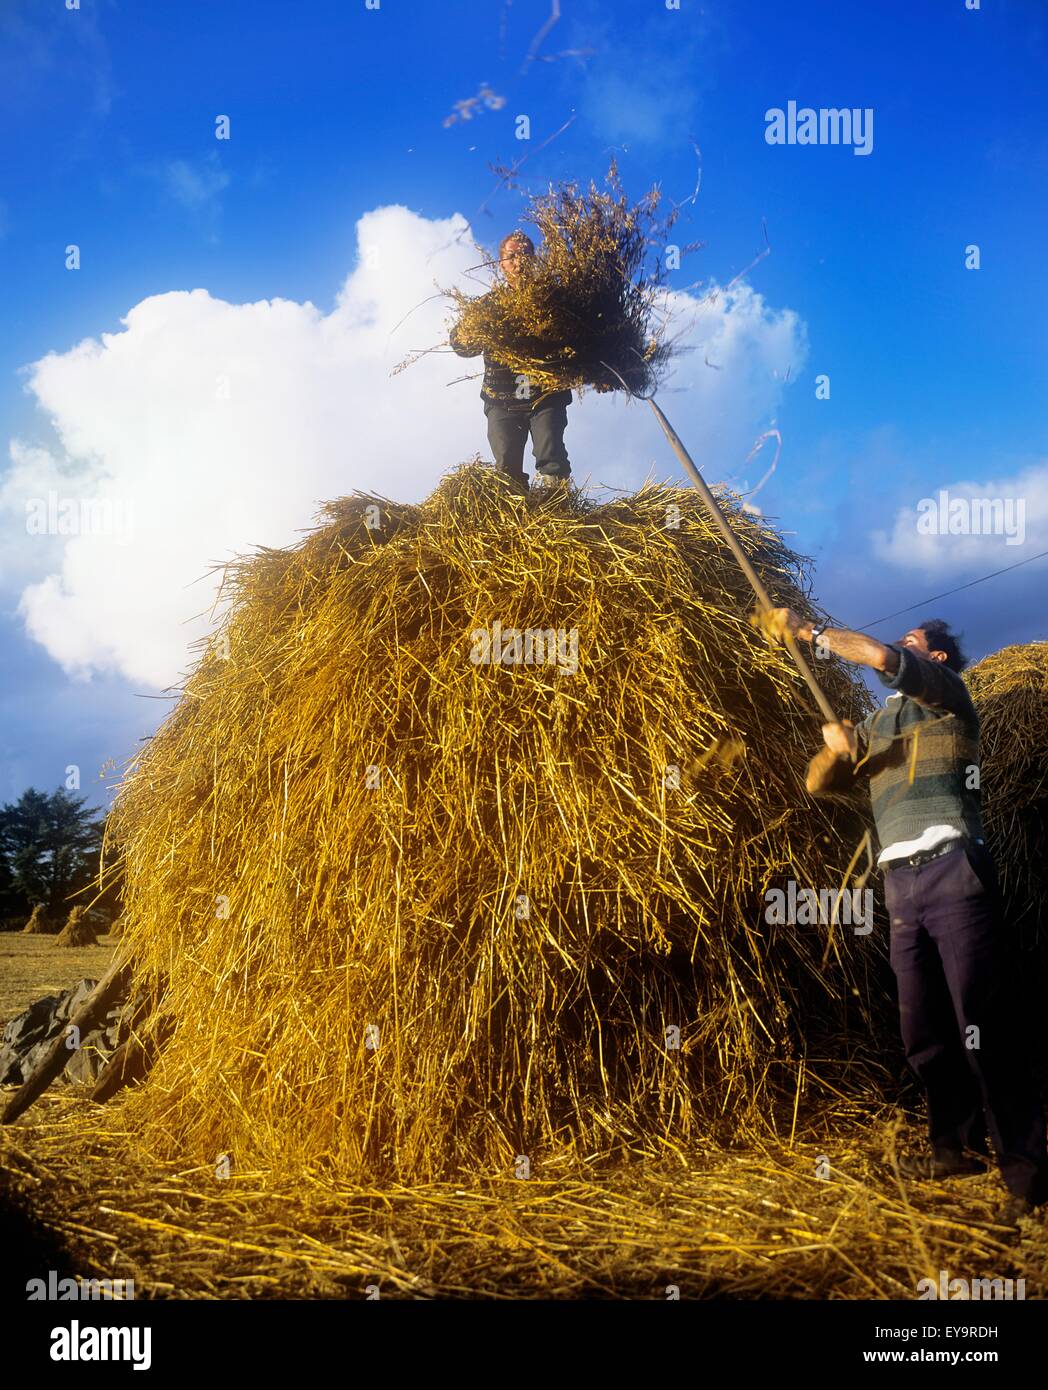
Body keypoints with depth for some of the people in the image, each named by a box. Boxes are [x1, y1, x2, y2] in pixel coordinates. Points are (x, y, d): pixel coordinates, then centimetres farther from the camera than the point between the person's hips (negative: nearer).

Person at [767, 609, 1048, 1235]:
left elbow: (879, 654, -13)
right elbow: (819, 784, 23)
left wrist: (806, 629, -1)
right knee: (923, 1031, 11)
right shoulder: (878, 725, 25)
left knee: (981, 1028, -12)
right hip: (902, 884, 7)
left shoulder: (946, 692, 5)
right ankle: (957, 1146, 25)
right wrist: (835, 746, 1)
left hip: (953, 872, -7)